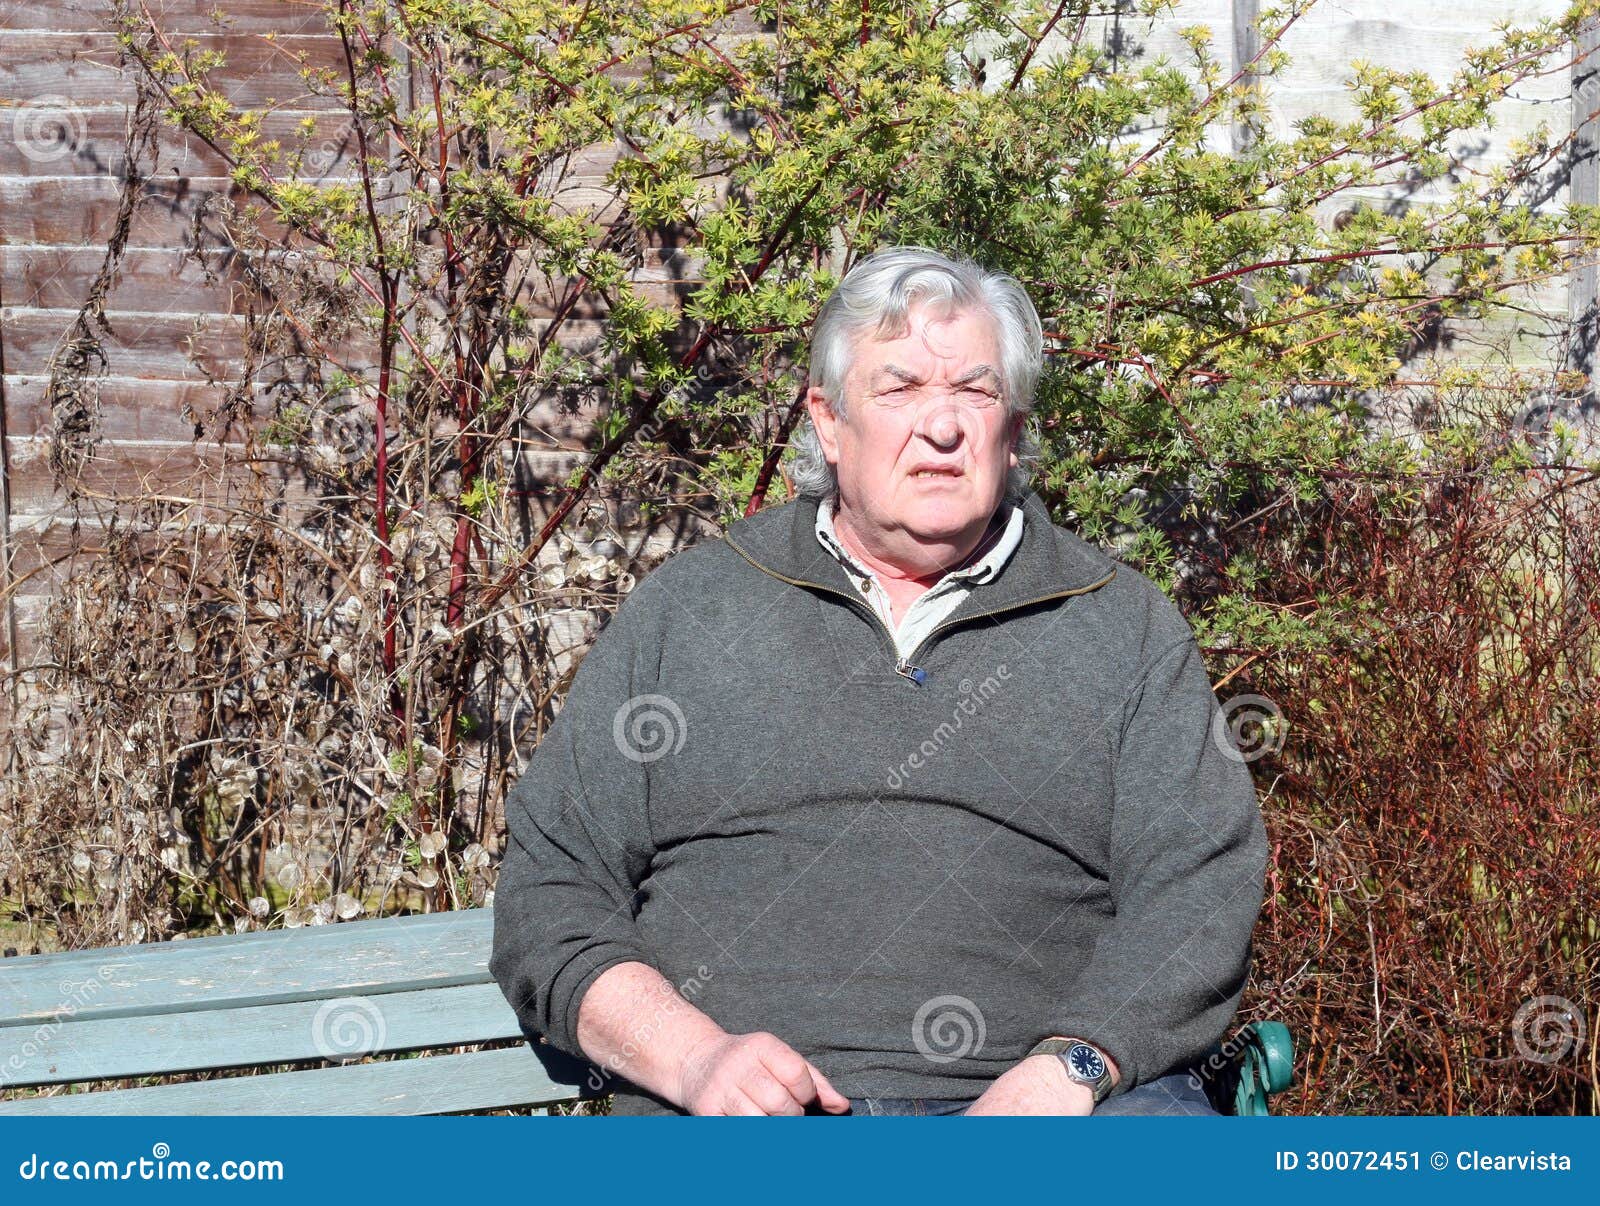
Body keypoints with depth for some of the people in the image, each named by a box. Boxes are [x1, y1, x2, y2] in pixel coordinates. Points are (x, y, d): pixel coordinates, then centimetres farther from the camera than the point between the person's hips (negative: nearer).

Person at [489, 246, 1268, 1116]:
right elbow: (549, 891, 13)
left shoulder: (1125, 627, 17)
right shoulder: (684, 610, 16)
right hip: (751, 1110, 0)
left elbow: (1197, 885, 5)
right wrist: (695, 1057, -6)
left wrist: (1068, 1072, -13)